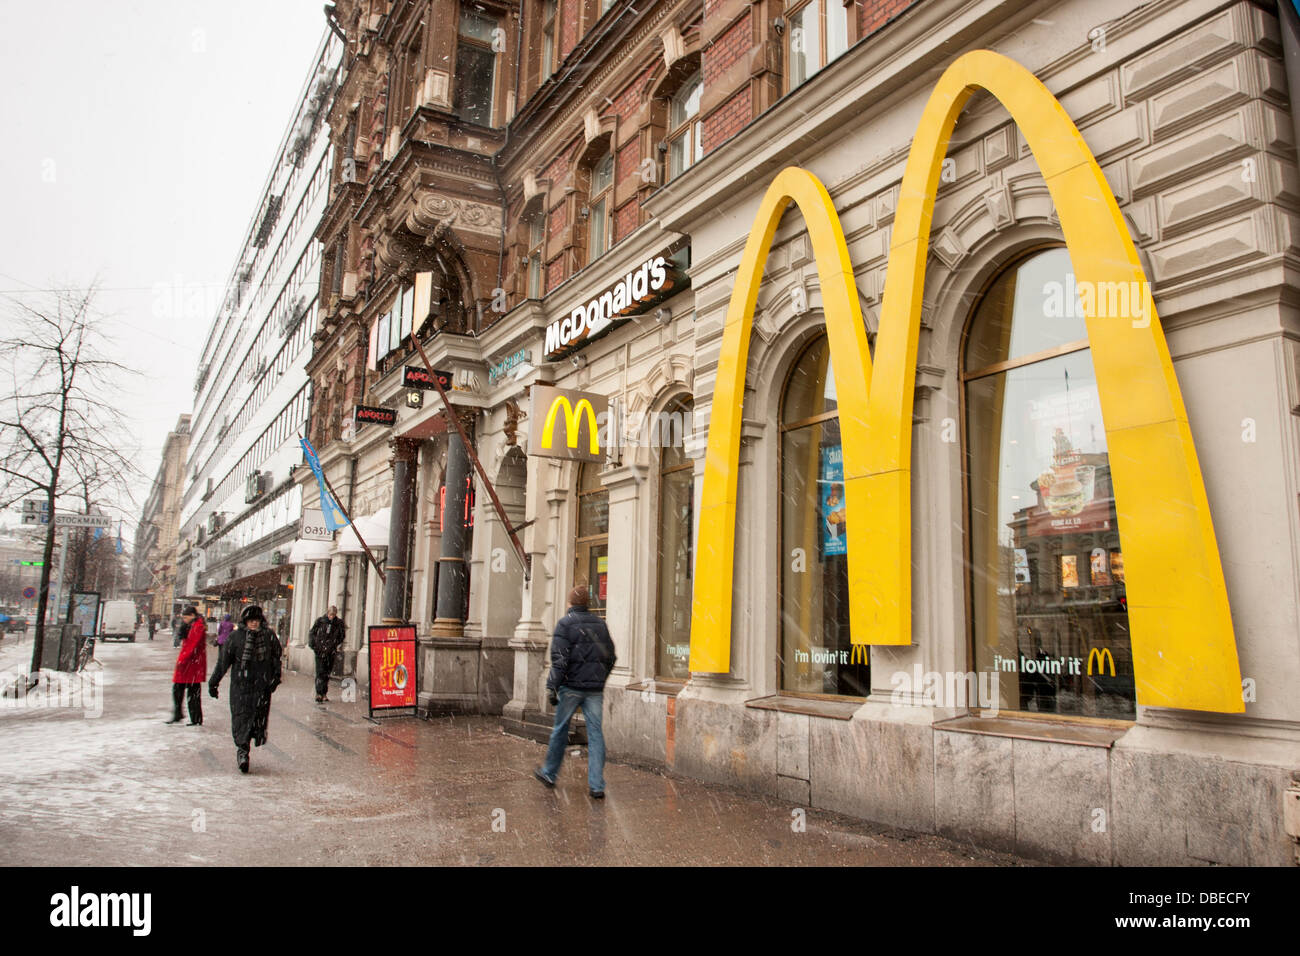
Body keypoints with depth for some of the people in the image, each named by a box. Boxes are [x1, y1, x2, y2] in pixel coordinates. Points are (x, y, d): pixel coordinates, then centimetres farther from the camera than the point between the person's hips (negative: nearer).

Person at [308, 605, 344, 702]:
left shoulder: (339, 623, 3)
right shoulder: (320, 621, -1)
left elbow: (341, 637, 14)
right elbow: (312, 633, 7)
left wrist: (337, 646, 3)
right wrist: (313, 645, -3)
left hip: (331, 652, 2)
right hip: (320, 651, -2)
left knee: (327, 673, 7)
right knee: (320, 672, -10)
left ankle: (324, 694, 16)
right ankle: (319, 694, -10)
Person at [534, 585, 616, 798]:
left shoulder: (565, 623, -6)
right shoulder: (600, 624, 9)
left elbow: (559, 659, -14)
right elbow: (610, 657, 14)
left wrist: (551, 687, -12)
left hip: (571, 686, -3)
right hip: (595, 689, 4)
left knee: (560, 730, 12)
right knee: (595, 733, 2)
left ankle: (549, 773, 28)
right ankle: (596, 785, -1)